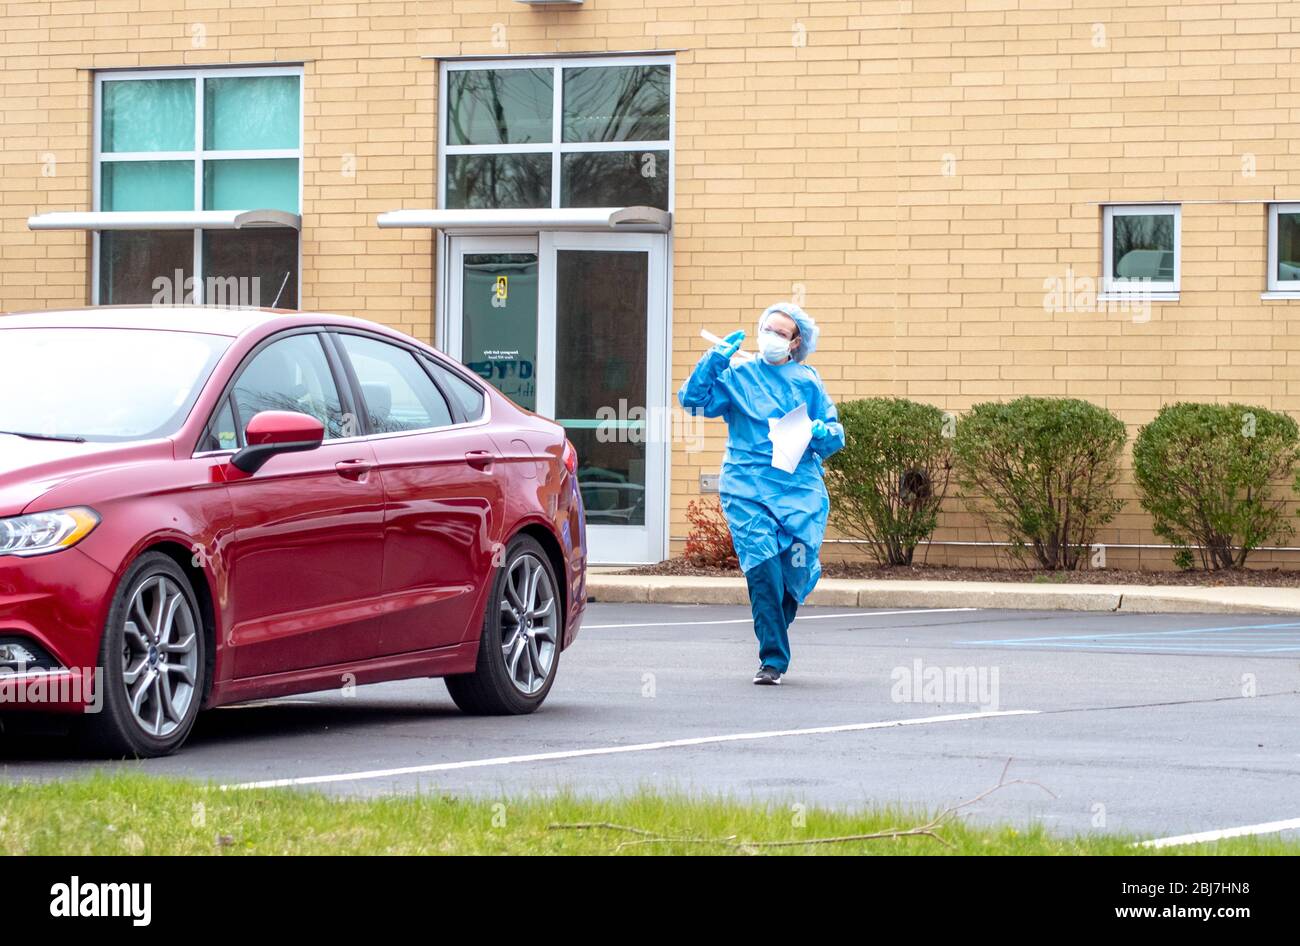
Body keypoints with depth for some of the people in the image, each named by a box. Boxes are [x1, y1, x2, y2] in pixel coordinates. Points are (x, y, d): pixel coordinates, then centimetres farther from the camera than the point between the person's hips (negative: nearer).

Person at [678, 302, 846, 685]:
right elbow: (692, 398, 1)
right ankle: (773, 658, -12)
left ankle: (774, 633, 28)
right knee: (763, 566, -17)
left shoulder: (807, 381, 13)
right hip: (748, 489, -1)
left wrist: (820, 433, -8)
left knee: (798, 571, -5)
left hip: (800, 488, 2)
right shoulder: (736, 375, 11)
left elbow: (835, 435, 15)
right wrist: (716, 358, -6)